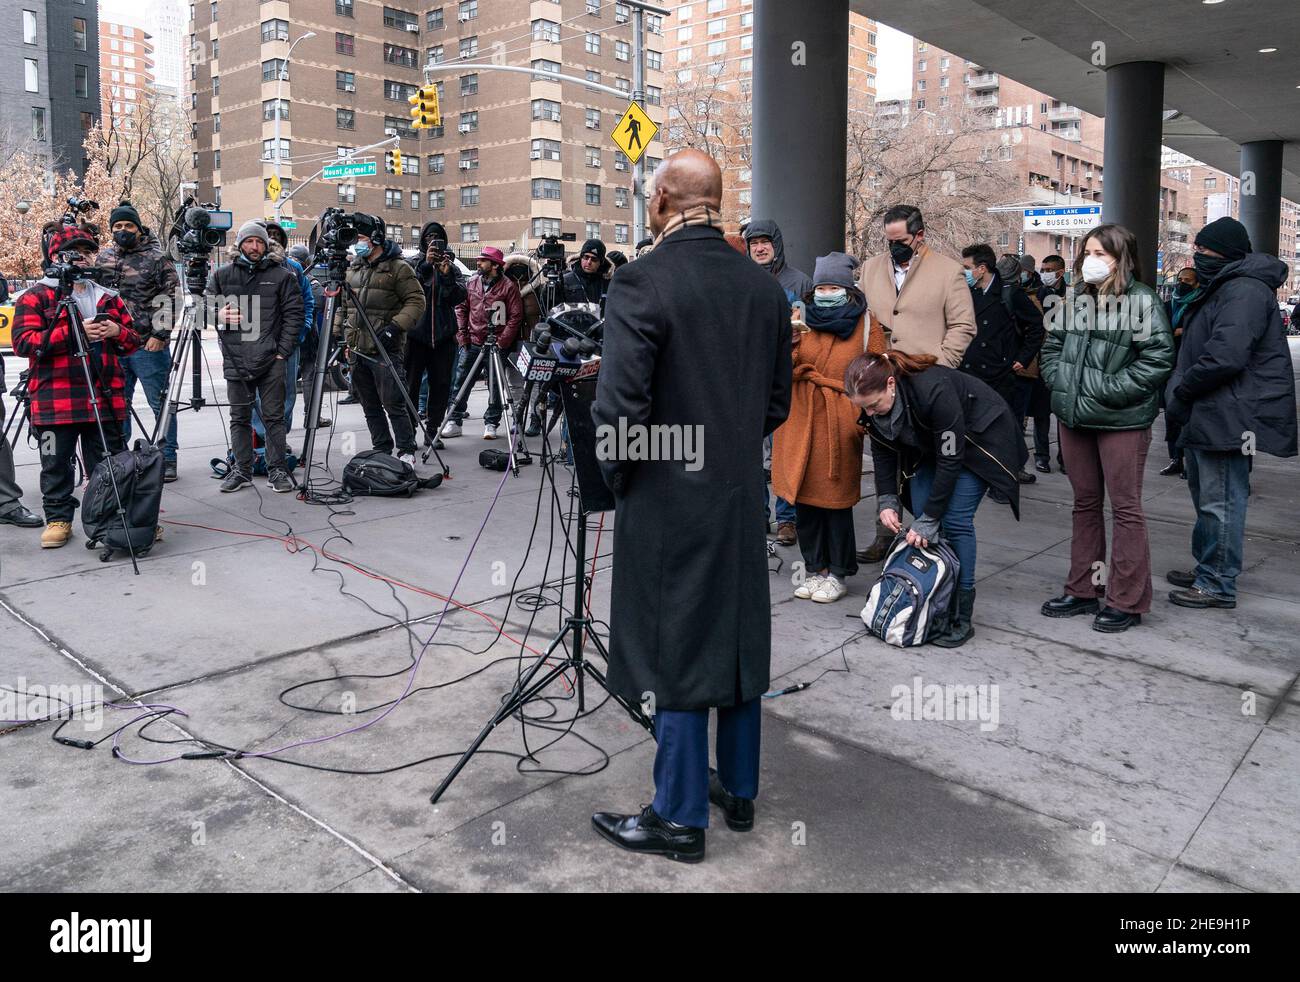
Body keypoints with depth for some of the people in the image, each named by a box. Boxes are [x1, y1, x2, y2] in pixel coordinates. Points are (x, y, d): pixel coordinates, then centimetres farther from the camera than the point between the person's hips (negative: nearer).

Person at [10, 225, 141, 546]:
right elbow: (23, 342, -8)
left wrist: (117, 332, -3)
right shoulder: (36, 297, 2)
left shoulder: (109, 298, 16)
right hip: (54, 401, -3)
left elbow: (133, 340, 20)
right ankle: (58, 519, 17)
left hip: (105, 400, 3)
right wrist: (73, 333, -17)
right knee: (57, 465, 5)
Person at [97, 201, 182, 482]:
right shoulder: (103, 258, 14)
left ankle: (167, 459, 5)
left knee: (161, 404, -1)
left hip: (148, 345, -5)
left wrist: (160, 334, -14)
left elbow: (172, 298, -7)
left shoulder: (156, 258, -3)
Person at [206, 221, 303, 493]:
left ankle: (277, 470, 7)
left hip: (271, 359, -2)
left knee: (274, 417, 0)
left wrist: (283, 350, -5)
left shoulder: (282, 275, 6)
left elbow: (293, 314, 2)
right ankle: (242, 470, 16)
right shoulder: (221, 275, 12)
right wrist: (219, 314, -8)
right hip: (235, 359, 2)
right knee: (239, 418, 8)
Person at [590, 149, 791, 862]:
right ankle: (739, 790, 33)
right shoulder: (763, 286, 4)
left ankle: (680, 818, 18)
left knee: (676, 652, 4)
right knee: (738, 639, 17)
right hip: (742, 495, 6)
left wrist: (617, 478, -2)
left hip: (667, 499, -6)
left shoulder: (641, 282, -15)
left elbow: (619, 406, -19)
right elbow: (779, 399, 8)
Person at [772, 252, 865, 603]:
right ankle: (814, 568, 20)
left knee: (835, 498, 2)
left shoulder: (863, 323, 1)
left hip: (838, 422, -3)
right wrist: (790, 344, -13)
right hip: (799, 419, 3)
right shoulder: (803, 318, 9)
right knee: (803, 495, 7)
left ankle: (837, 573, 15)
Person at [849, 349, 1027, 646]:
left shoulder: (933, 390, -39)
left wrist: (929, 519, -28)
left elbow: (950, 461, -32)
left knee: (955, 519, -14)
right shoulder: (874, 401, -20)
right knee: (921, 516, -3)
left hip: (979, 435, -6)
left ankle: (961, 618, -6)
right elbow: (882, 453, -6)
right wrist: (887, 501, -17)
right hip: (929, 444, 6)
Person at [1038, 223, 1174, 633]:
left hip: (1122, 420, -7)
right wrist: (1058, 380, 2)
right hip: (1074, 416, 7)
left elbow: (1157, 357, -15)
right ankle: (1084, 589, 26)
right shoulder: (1077, 300, 11)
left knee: (1125, 507, 2)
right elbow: (1052, 344, 18)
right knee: (1085, 504, 15)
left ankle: (1126, 600, 11)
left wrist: (1111, 391, -18)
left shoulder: (1141, 301, -10)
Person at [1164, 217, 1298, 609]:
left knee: (1221, 501, -4)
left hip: (1230, 418, -11)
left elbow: (1225, 356, -27)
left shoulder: (1244, 291, -17)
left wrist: (1181, 390, -14)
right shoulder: (1222, 287, 18)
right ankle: (1207, 571, 32)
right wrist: (1181, 389, 9)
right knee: (1206, 496, 19)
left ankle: (1218, 585, 5)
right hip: (1209, 415, 11)